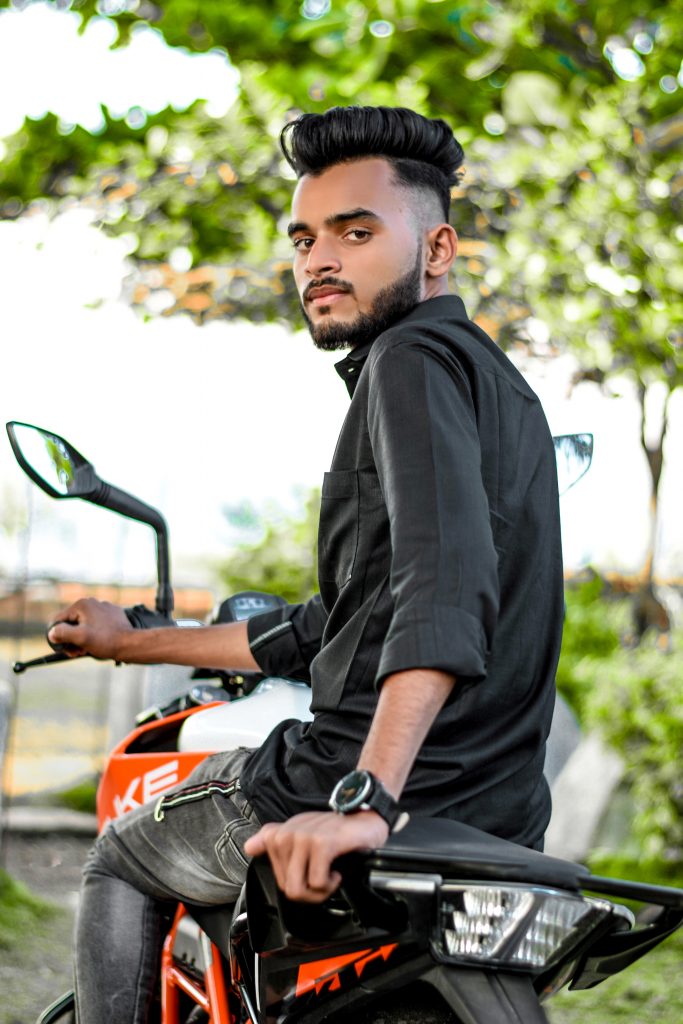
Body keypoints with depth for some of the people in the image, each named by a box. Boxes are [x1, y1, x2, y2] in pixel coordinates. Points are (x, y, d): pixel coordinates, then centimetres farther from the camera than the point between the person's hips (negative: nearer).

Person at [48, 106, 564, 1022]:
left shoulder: (413, 358, -9)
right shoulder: (502, 386, 20)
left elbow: (443, 589, -28)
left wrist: (367, 802, -38)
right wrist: (139, 643, 35)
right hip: (504, 826, 9)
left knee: (123, 862, 15)